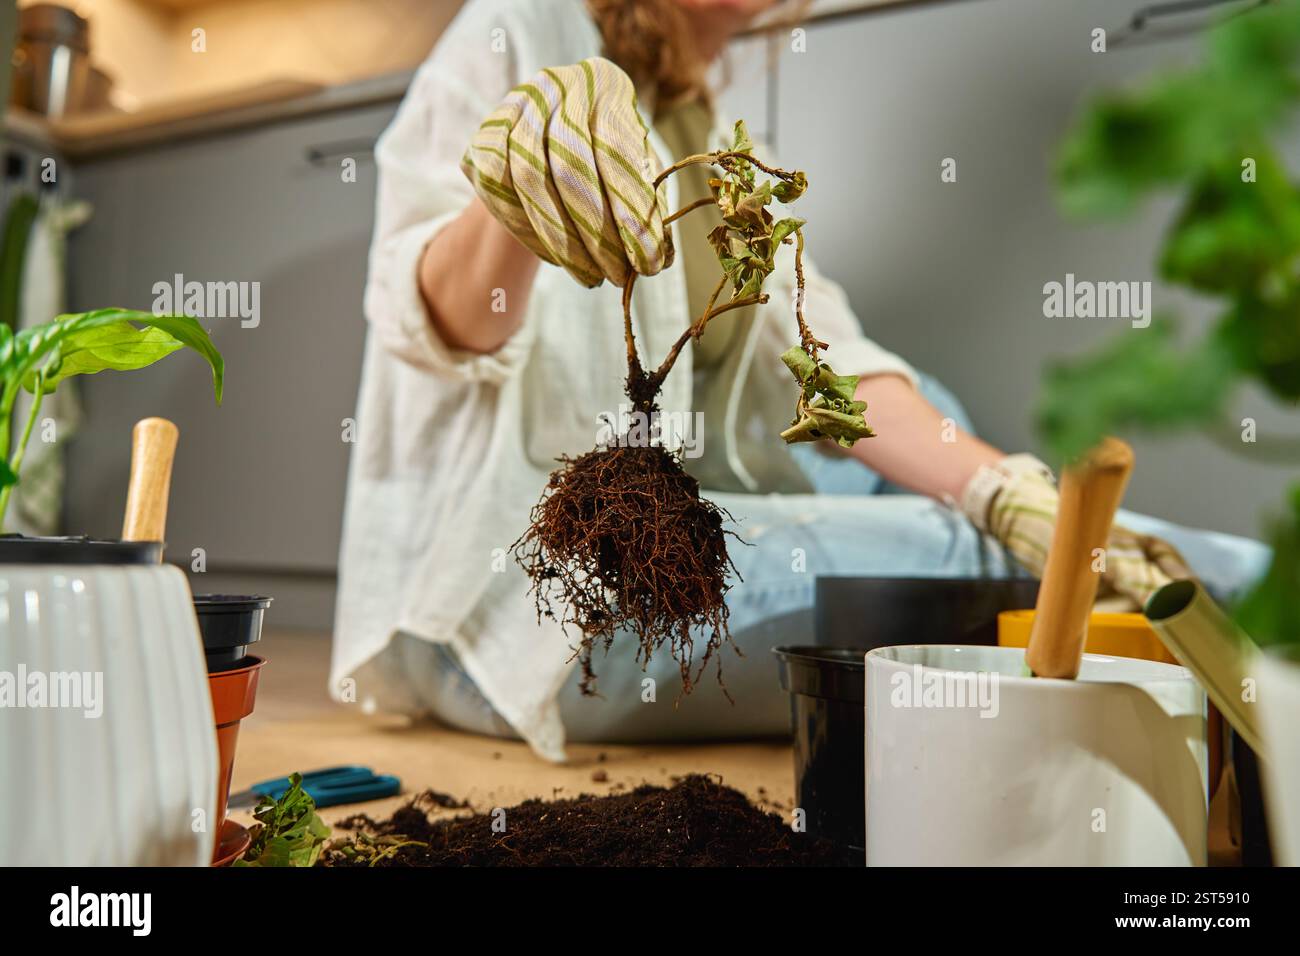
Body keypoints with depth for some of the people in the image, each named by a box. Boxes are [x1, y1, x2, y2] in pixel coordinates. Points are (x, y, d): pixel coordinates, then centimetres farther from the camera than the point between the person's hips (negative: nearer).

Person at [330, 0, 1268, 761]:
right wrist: (529, 174, -42)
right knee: (963, 563, -18)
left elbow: (821, 353, -1)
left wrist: (1007, 490, -17)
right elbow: (430, 323, -20)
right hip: (498, 574, -8)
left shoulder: (714, 144, 13)